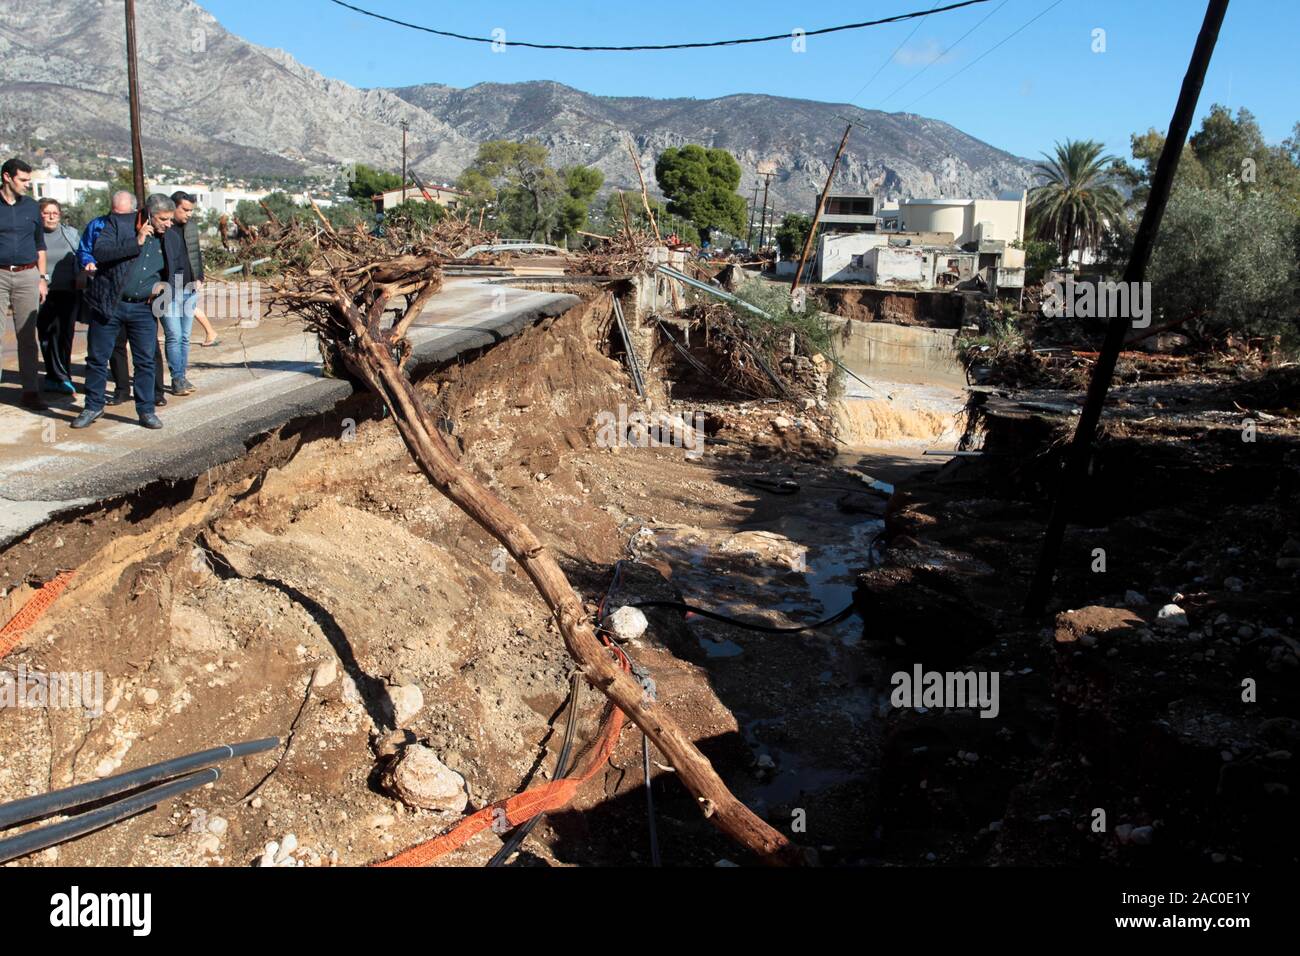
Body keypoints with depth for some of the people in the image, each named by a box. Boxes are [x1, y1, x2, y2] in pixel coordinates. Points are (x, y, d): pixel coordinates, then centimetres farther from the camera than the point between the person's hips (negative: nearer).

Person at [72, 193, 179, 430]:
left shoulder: (167, 238, 7)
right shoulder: (118, 223, -6)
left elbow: (171, 271, 21)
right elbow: (99, 252, -18)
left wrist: (164, 284, 0)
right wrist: (136, 242, -21)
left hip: (144, 308, 3)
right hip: (109, 304, -3)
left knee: (146, 361, 2)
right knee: (97, 358, 6)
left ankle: (146, 410, 13)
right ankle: (93, 408, 19)